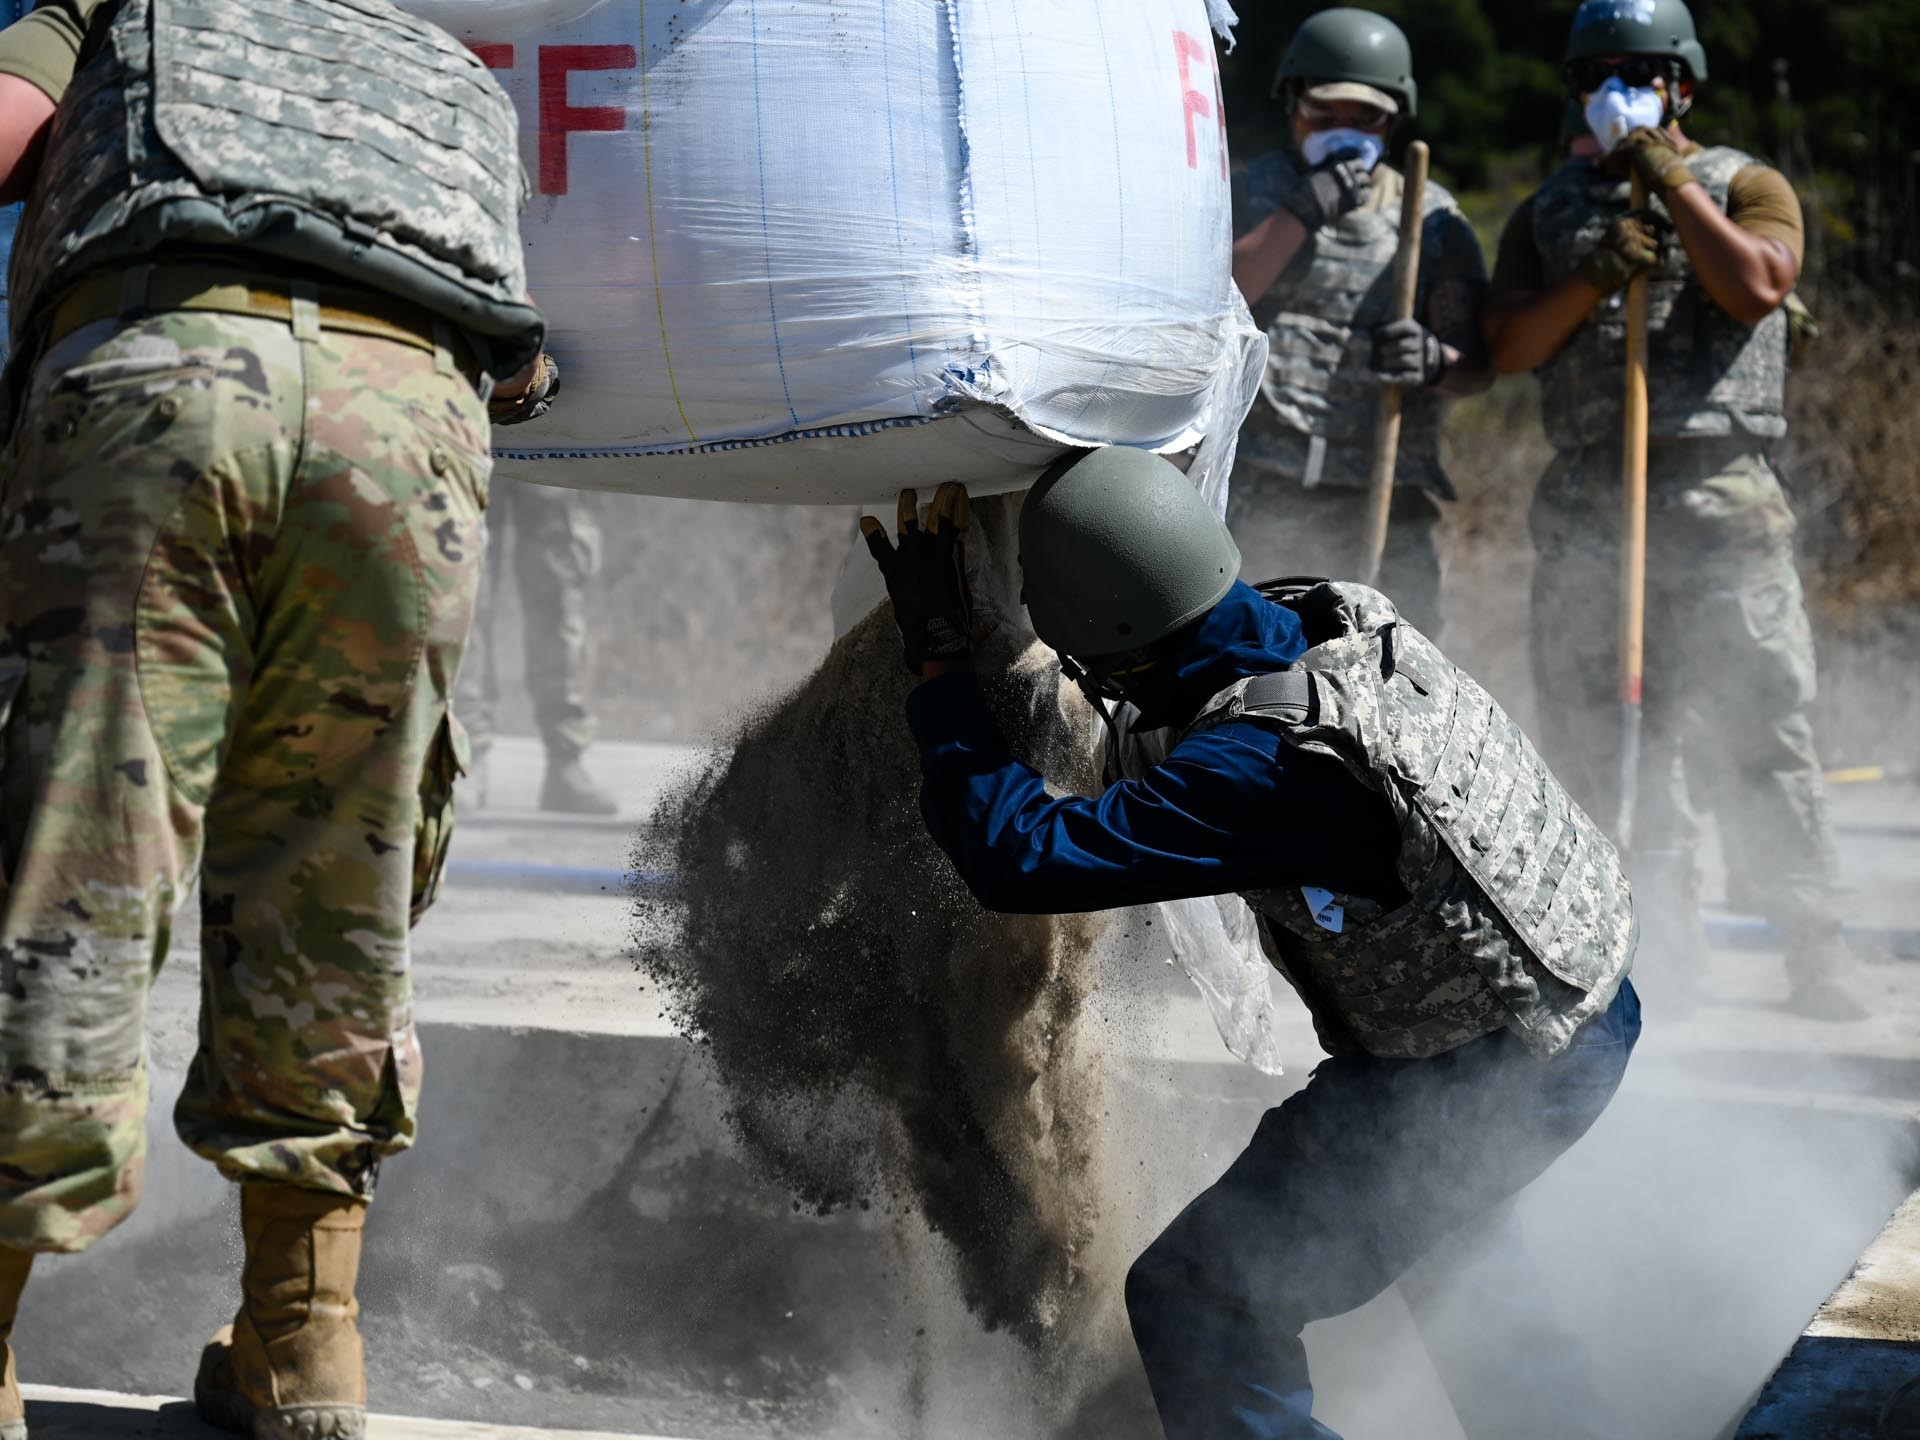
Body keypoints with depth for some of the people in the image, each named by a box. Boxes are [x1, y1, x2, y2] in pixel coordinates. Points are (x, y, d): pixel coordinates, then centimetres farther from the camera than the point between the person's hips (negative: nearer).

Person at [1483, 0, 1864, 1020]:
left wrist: (1670, 179, -6)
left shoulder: (1745, 186, 11)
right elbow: (1507, 348, 6)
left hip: (1720, 494, -3)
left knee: (1759, 725, -8)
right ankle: (1658, 949, 9)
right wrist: (1591, 283, -9)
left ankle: (1814, 948, -4)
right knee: (1592, 738, 1)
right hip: (1586, 503, 3)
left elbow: (1757, 288, -9)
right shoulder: (1549, 211, 19)